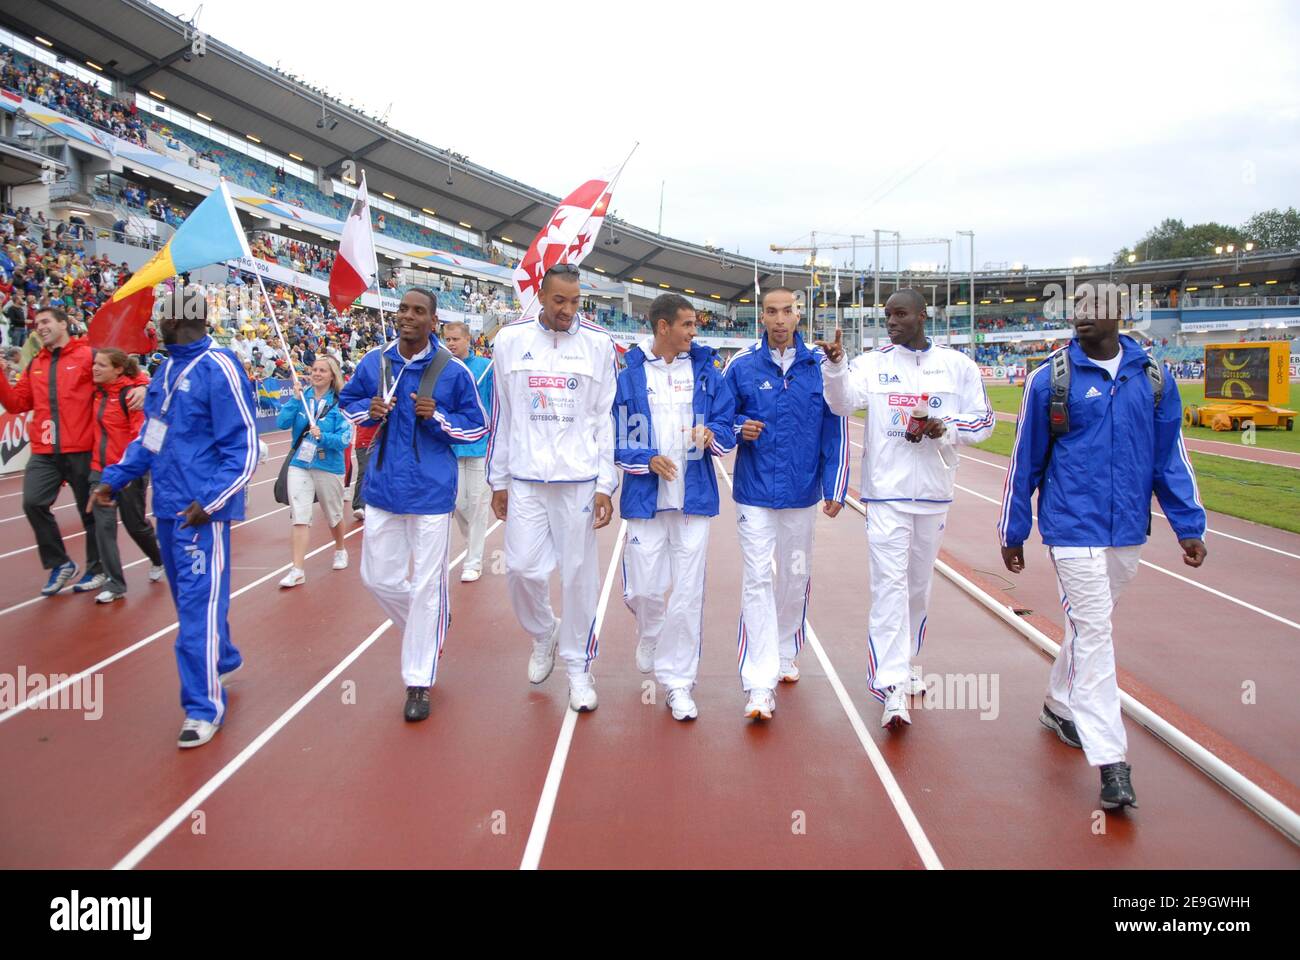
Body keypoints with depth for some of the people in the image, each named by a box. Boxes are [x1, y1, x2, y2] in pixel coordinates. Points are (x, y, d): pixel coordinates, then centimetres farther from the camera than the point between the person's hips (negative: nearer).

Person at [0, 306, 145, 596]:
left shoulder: (89, 355, -2)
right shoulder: (35, 365, 15)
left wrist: (140, 386, -22)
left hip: (82, 450, -5)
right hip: (44, 452, 5)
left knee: (91, 511, 7)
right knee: (33, 502, -9)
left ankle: (97, 569, 24)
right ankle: (59, 563, 10)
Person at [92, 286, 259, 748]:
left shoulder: (217, 368, -15)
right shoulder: (168, 368, 11)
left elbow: (245, 446, -17)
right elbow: (151, 434, 22)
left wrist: (210, 502, -22)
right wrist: (114, 478, 15)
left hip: (200, 511, -9)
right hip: (167, 505, 9)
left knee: (199, 604, -5)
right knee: (189, 597, 19)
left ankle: (204, 707, 4)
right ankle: (222, 660, 41)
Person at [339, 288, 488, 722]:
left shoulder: (453, 371, -7)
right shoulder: (374, 362, 2)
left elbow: (477, 426, 1)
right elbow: (347, 401, 17)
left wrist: (437, 416, -17)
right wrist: (369, 410, -6)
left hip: (431, 490, -4)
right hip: (382, 487, 4)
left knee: (426, 586, 2)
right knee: (378, 577, 12)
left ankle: (419, 683, 15)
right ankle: (429, 630, 40)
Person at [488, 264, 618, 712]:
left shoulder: (599, 343, 0)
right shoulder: (511, 340, 3)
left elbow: (608, 418, 2)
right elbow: (501, 415, 9)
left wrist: (605, 484, -2)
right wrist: (498, 480, 8)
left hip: (579, 480, -1)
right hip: (525, 478, 1)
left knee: (579, 573, 4)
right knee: (522, 568, 0)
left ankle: (578, 665, 20)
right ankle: (543, 634, 30)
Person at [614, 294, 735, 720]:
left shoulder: (705, 371, 6)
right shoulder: (628, 373, 0)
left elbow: (726, 426, 6)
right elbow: (613, 435, 2)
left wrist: (712, 434, -16)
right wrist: (648, 460, -13)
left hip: (694, 496, 1)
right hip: (646, 495, -1)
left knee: (688, 594, 2)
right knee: (644, 590, 2)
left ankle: (678, 680, 16)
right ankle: (650, 636, 38)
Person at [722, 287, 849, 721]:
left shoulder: (820, 365, 0)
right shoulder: (742, 365, -2)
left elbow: (835, 431, 3)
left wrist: (835, 489, 0)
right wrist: (739, 428, -14)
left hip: (802, 494, 2)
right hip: (755, 492, -2)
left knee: (796, 578, 14)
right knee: (757, 581, -6)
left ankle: (785, 655, 37)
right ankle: (760, 684, -5)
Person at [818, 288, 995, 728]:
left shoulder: (957, 364, 3)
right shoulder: (873, 363, -1)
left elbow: (983, 421, 5)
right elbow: (843, 402, -17)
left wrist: (944, 428, -13)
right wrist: (835, 366, -35)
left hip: (934, 492, 3)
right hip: (887, 491, -2)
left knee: (919, 583, 15)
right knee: (890, 584, -9)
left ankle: (905, 661, 34)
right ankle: (892, 686, -9)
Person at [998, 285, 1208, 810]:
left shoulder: (1153, 377, 4)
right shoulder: (1050, 378, -5)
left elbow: (1170, 456, 9)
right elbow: (1025, 459, 1)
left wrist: (1189, 525, 5)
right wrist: (1013, 532, 4)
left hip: (1128, 532, 4)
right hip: (1074, 528, -4)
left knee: (1089, 624, 16)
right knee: (1093, 633, -7)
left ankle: (1059, 706, 39)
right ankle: (1111, 761, -4)